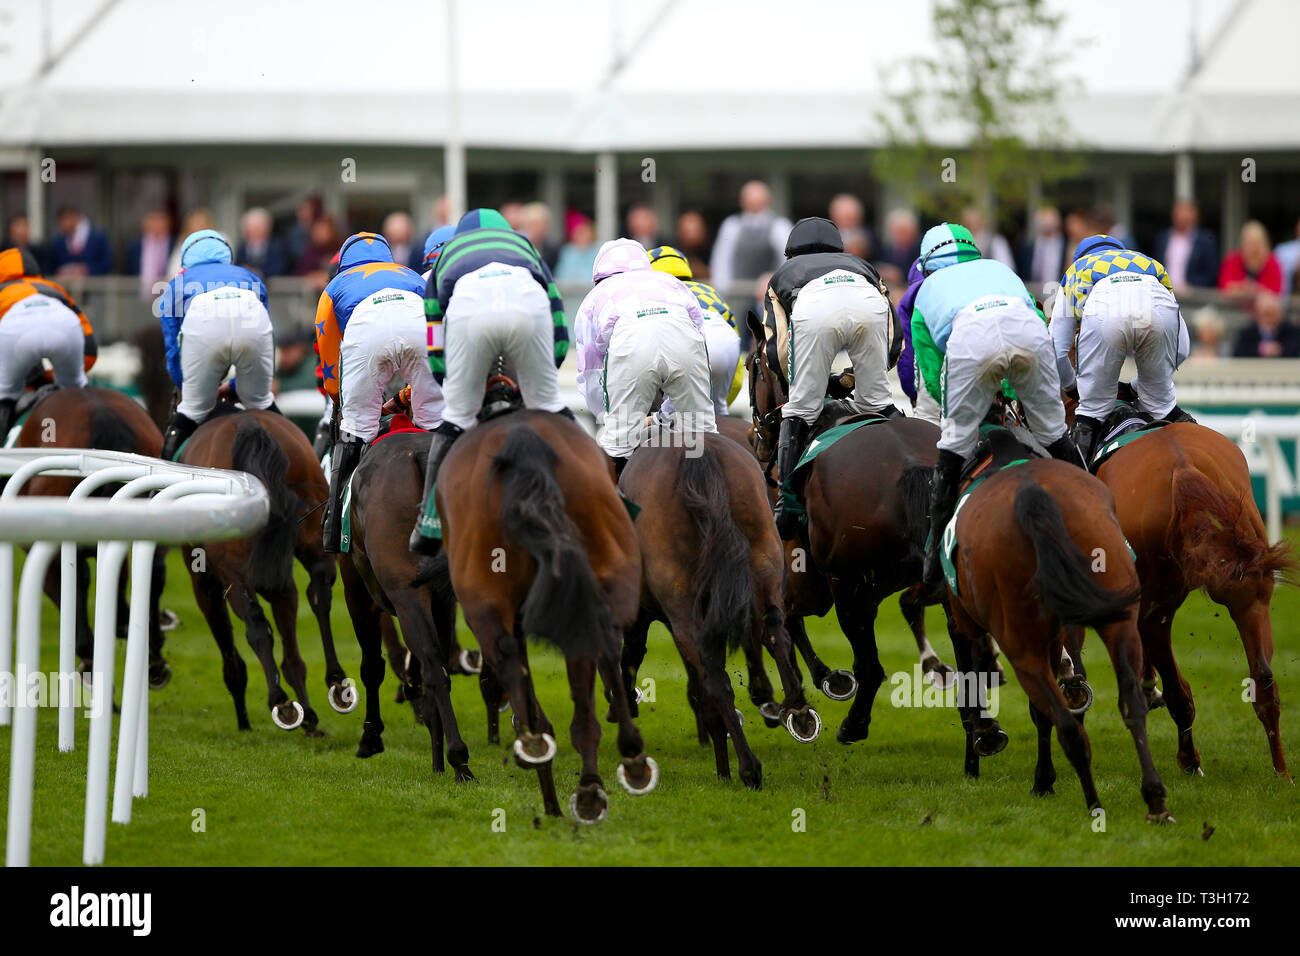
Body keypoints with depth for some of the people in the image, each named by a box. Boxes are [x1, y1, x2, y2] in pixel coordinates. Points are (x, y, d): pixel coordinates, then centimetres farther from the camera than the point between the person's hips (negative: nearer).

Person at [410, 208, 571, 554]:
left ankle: (431, 527, 14)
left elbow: (436, 354, 35)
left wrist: (460, 388, 45)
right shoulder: (527, 248, 43)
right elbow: (559, 338, 36)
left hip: (469, 305, -1)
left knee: (457, 413, 14)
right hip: (526, 299, 1)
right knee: (547, 404, 20)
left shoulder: (445, 257, 41)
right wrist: (529, 383, 46)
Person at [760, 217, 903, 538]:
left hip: (814, 309, -2)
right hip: (870, 305, 2)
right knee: (876, 401, 19)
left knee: (800, 410, 10)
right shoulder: (861, 264, 45)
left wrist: (798, 383, 43)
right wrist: (863, 374, 48)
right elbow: (895, 339, 33)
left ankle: (787, 508, 4)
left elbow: (775, 351, 26)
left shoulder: (782, 274, 41)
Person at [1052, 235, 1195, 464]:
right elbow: (1182, 349, 40)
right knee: (1161, 404, 21)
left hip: (1103, 313, -2)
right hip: (1159, 306, 2)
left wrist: (1072, 388, 55)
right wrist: (1135, 387, 52)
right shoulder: (1151, 264, 45)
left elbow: (1057, 351, 35)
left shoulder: (1074, 272, 42)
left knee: (1092, 409, 13)